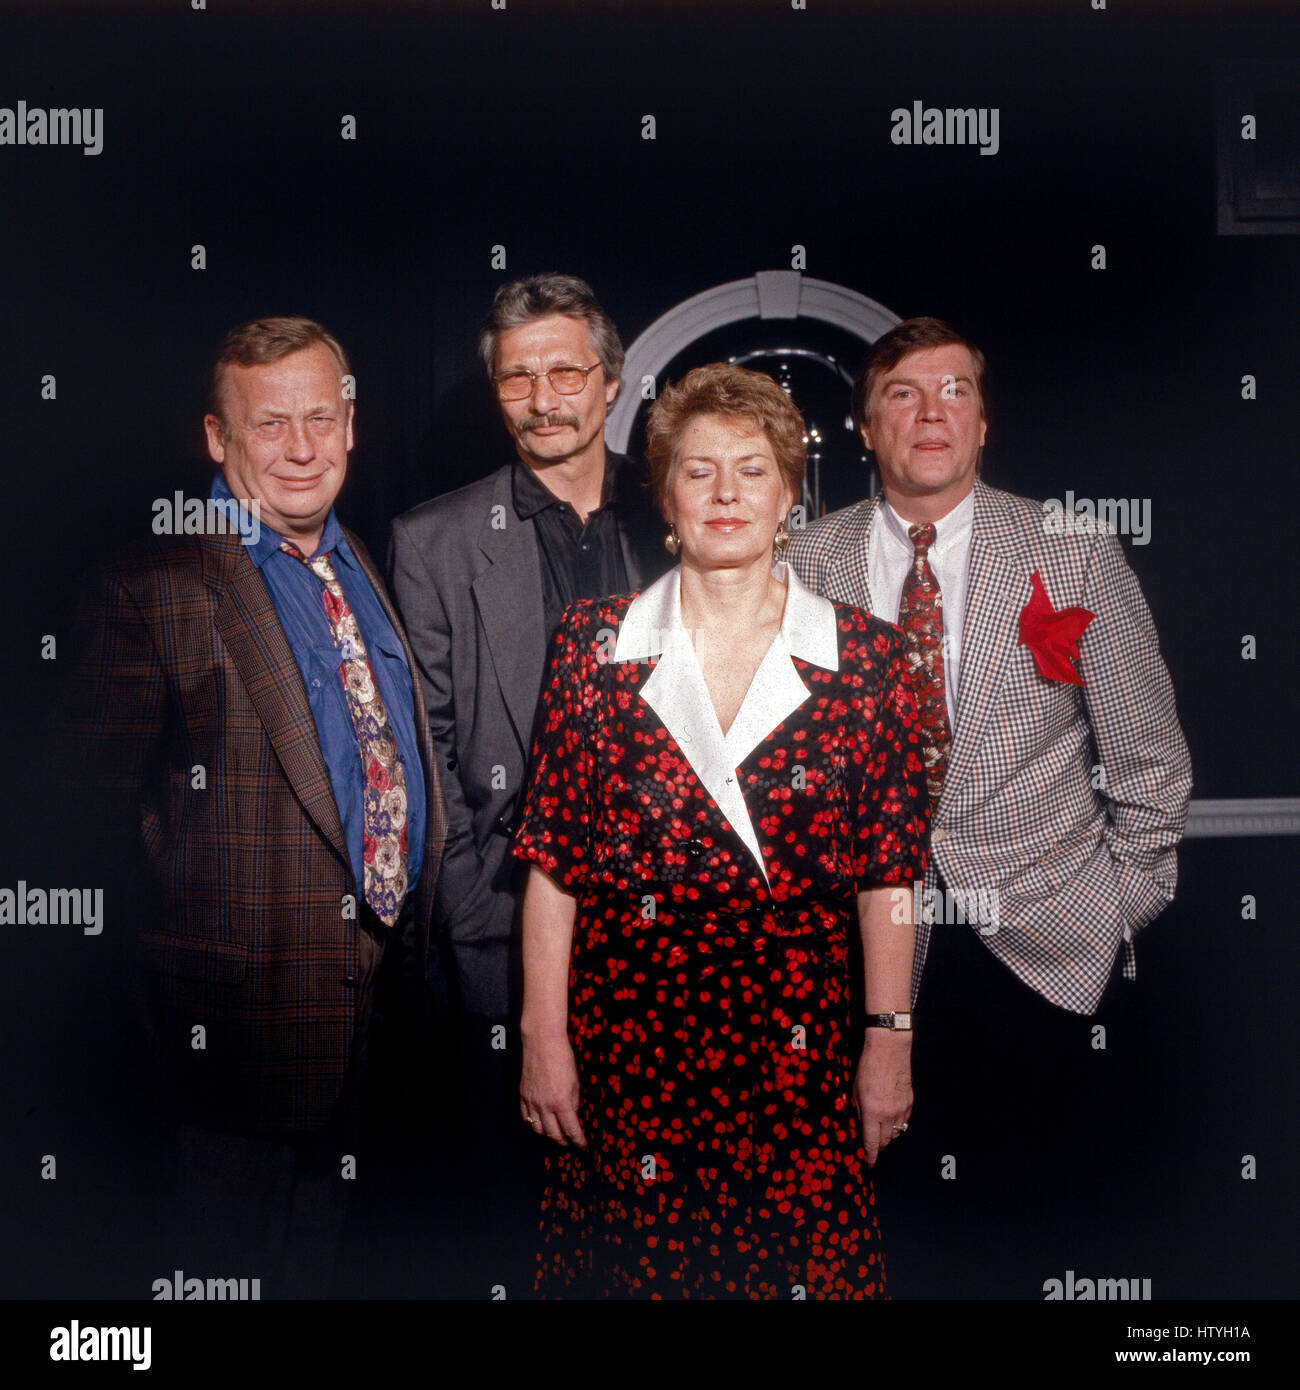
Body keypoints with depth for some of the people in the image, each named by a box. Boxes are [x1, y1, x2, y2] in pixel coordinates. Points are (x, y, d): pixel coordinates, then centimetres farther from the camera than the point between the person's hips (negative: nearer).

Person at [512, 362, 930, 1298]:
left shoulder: (865, 655, 0)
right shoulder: (594, 644, 0)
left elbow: (889, 871, 2)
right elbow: (551, 857, 0)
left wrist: (889, 1041, 0)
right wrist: (544, 1037, -2)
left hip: (801, 1042, 0)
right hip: (627, 1038, 0)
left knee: (804, 1262, 5)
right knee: (636, 1261, 9)